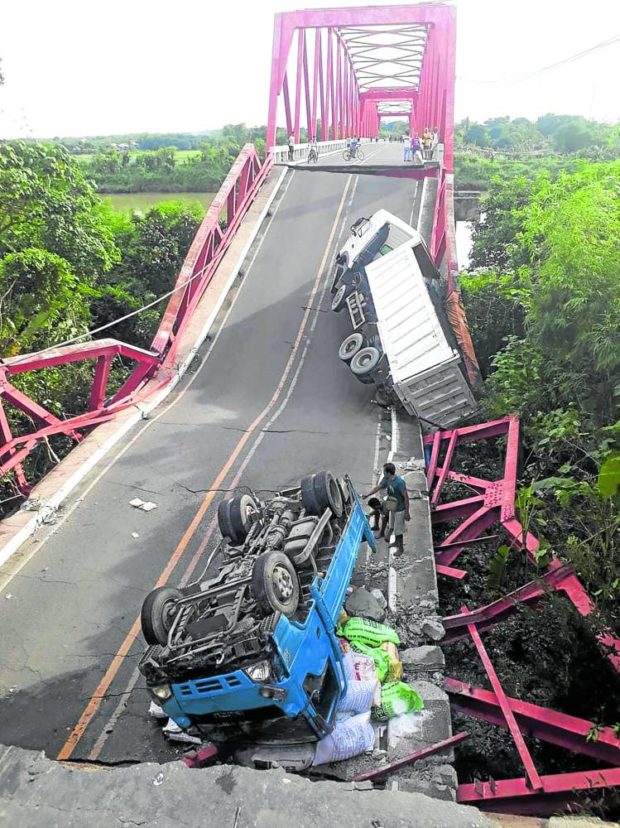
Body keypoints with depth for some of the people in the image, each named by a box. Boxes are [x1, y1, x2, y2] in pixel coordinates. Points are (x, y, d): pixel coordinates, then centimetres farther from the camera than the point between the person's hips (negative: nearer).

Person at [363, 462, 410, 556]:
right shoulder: (386, 479, -9)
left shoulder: (399, 482, -31)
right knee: (392, 527, 26)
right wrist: (367, 495, 1)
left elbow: (406, 497, -25)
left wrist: (407, 513, -20)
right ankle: (396, 541, 50)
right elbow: (378, 487, 7)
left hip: (399, 509, -8)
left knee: (398, 530, 7)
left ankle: (400, 548, 28)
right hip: (392, 508, 8)